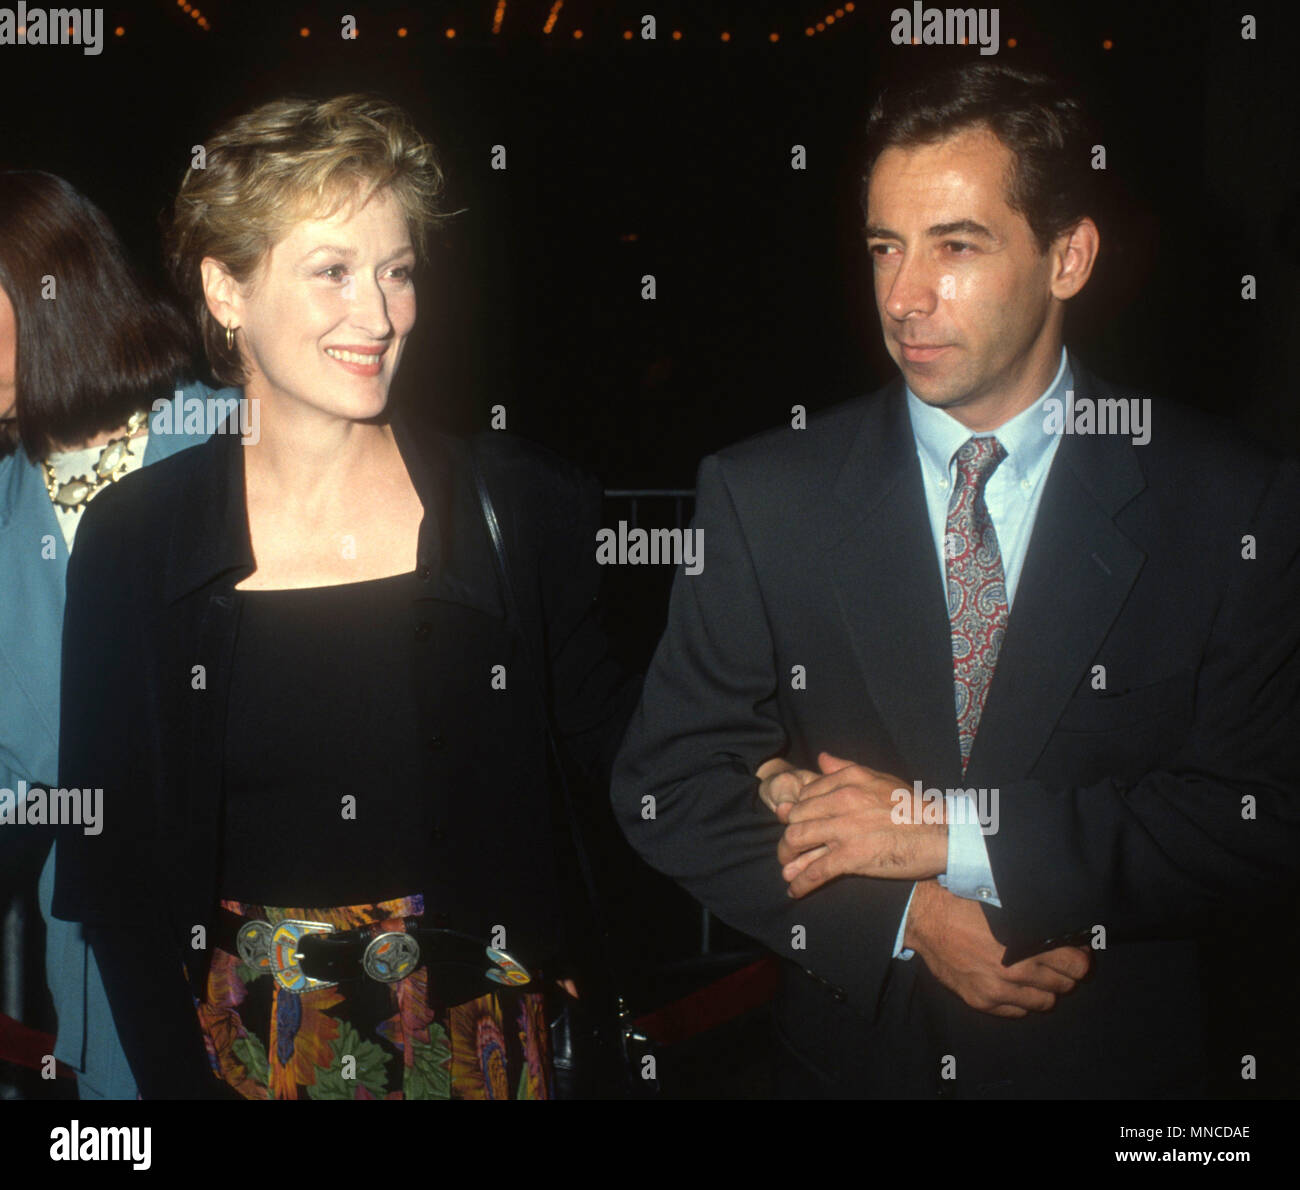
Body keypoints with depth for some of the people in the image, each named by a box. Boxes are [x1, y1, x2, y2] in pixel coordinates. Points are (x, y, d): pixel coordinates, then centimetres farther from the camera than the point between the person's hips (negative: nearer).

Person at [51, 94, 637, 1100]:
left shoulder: (520, 507, -7)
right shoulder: (137, 539, -7)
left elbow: (610, 729, 2)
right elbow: (113, 864, -3)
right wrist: (180, 1080, -8)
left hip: (477, 1023, 1)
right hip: (245, 1036, 0)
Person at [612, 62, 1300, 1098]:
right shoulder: (760, 496, -6)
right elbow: (666, 785, -6)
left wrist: (955, 831, -20)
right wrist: (905, 921, -17)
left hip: (1126, 1053, 0)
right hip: (853, 1051, 1)